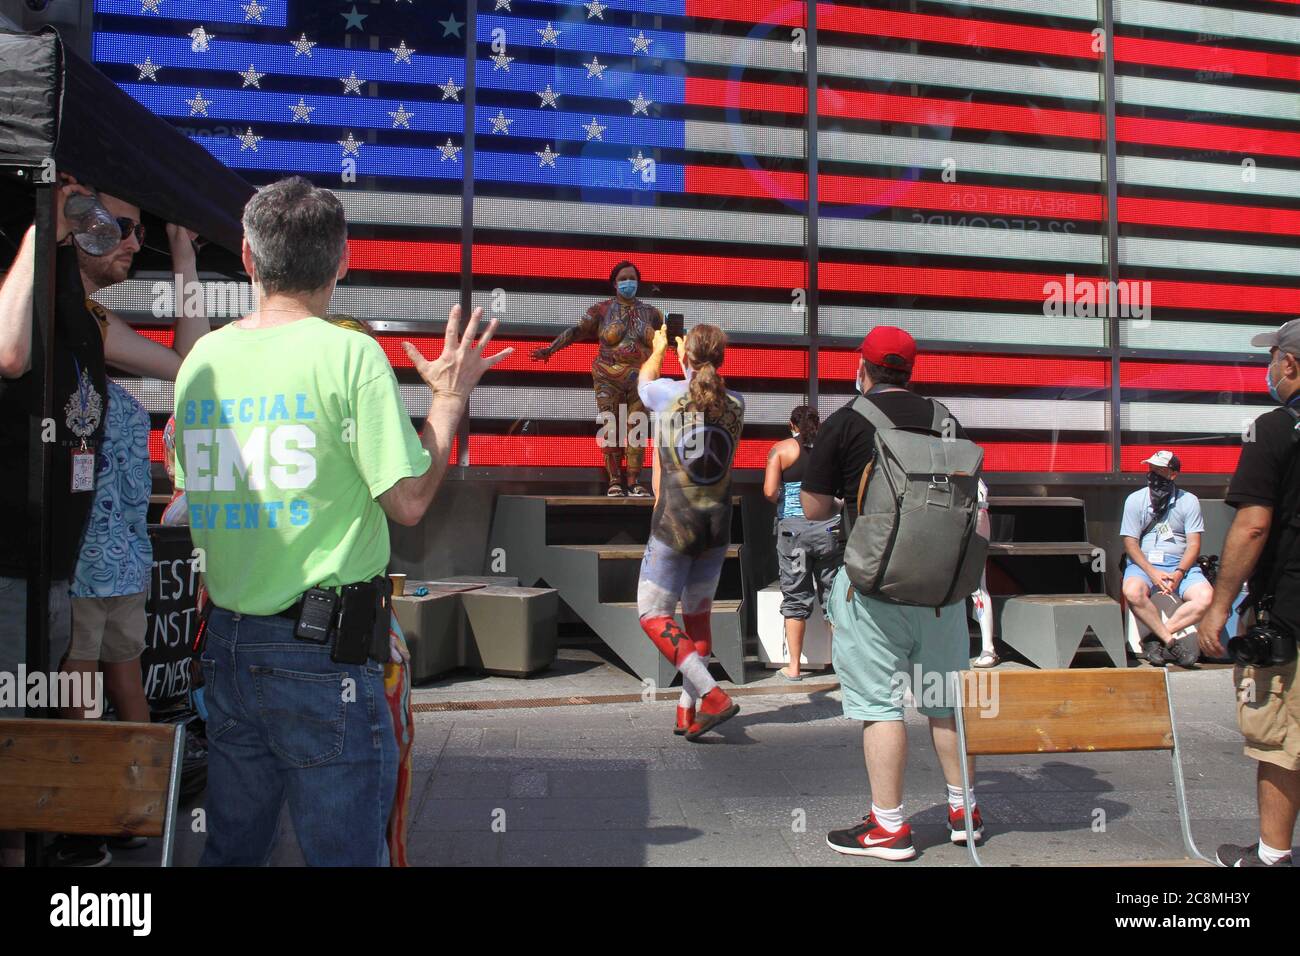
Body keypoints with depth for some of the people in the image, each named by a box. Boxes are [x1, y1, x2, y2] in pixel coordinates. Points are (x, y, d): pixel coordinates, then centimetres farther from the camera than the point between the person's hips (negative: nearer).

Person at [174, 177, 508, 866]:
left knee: (230, 847, 20)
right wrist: (449, 398, 1)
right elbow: (408, 501, -13)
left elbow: (193, 490, 15)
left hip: (225, 642, 6)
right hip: (323, 651, -6)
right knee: (344, 851, 7)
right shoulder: (350, 354, -12)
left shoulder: (203, 357, 4)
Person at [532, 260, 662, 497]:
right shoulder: (602, 310, 3)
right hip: (609, 379, -2)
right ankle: (615, 481, 5)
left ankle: (635, 482, 5)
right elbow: (576, 331, -2)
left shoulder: (650, 312, 11)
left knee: (636, 430, 0)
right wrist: (550, 349, -11)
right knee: (611, 429, -4)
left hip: (640, 380, 2)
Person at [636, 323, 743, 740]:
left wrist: (658, 350, 38)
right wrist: (690, 364, 43)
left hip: (675, 523, -5)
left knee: (653, 615, 2)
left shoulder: (668, 393, -7)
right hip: (718, 525, 5)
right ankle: (687, 710, 19)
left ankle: (714, 696, -11)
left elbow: (644, 378, 18)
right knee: (697, 616, 16)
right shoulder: (736, 405, 2)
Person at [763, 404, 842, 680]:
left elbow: (769, 491, -9)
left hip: (793, 527, -1)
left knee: (795, 597, 6)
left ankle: (794, 666, 10)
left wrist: (784, 501, 11)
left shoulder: (781, 449, 1)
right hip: (830, 527, 1)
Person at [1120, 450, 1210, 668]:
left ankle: (1157, 638, -22)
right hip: (1143, 563, -1)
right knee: (1133, 592, -35)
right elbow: (1130, 543, -3)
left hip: (1181, 564, 1)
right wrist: (1153, 572, -17)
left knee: (1205, 596, -28)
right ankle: (1172, 641, -23)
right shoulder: (1135, 500, 3)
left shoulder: (1189, 501, 4)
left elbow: (1194, 544, 0)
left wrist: (1178, 573, -17)